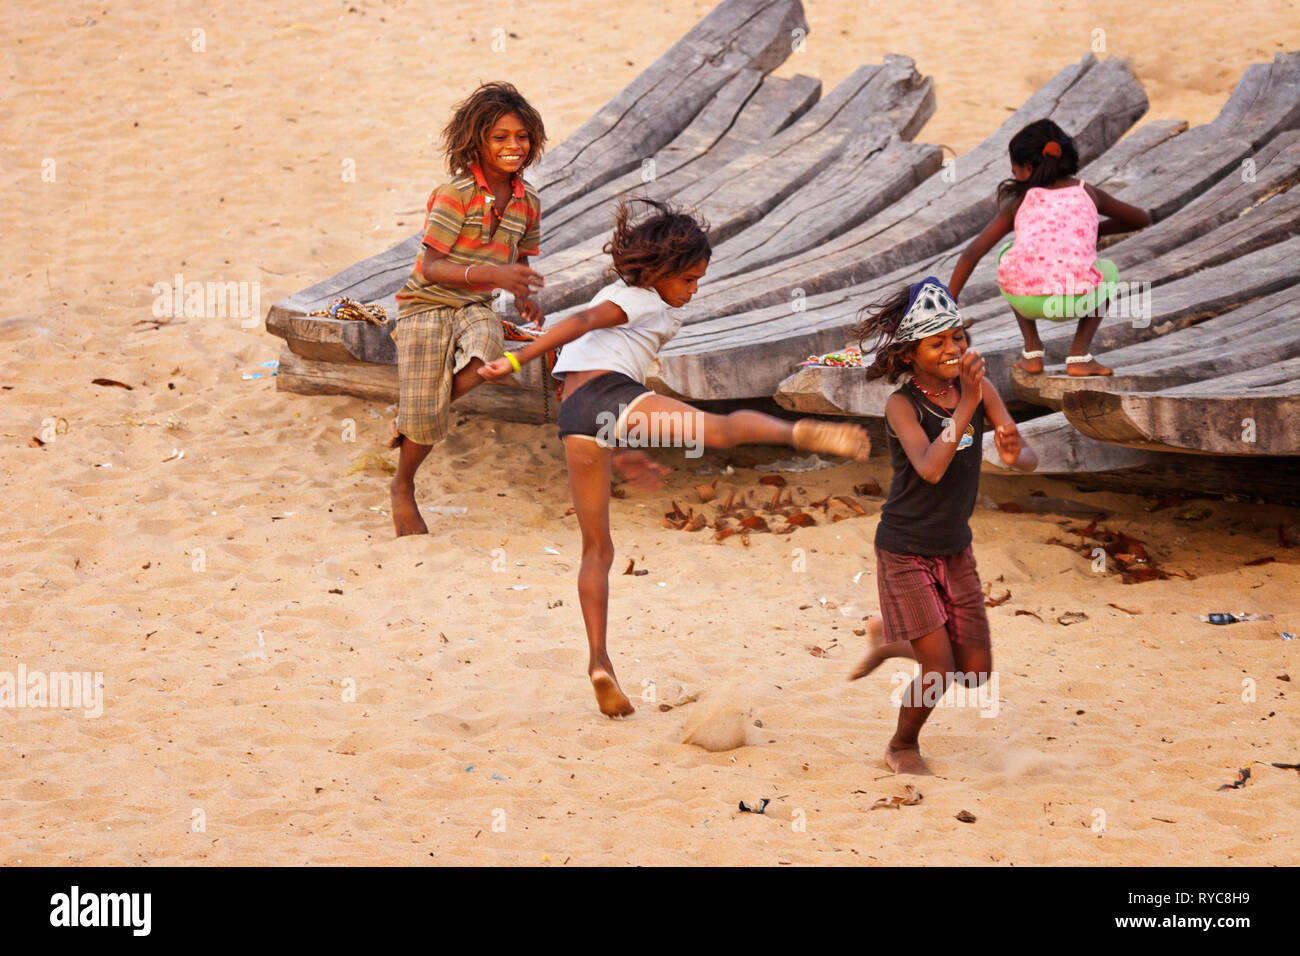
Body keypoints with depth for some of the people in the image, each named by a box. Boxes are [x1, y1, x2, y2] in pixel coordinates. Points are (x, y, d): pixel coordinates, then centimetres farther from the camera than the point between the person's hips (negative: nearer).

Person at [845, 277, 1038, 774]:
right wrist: (966, 404, -40)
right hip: (905, 552, -5)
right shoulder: (902, 404, -19)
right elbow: (930, 469, -35)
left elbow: (1030, 458, -6)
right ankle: (902, 748, 22)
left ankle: (890, 637, 34)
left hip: (956, 550, 6)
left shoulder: (978, 387, -6)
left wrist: (1015, 456, -31)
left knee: (976, 670, 7)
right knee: (940, 671, -7)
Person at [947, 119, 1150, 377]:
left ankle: (1032, 350, 25)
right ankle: (1079, 355, 16)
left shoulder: (1018, 201, 20)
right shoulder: (1087, 193, 23)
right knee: (1108, 271, 37)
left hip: (1023, 297, 0)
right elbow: (1141, 218, 39)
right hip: (1076, 297, 0)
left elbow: (973, 253, 12)